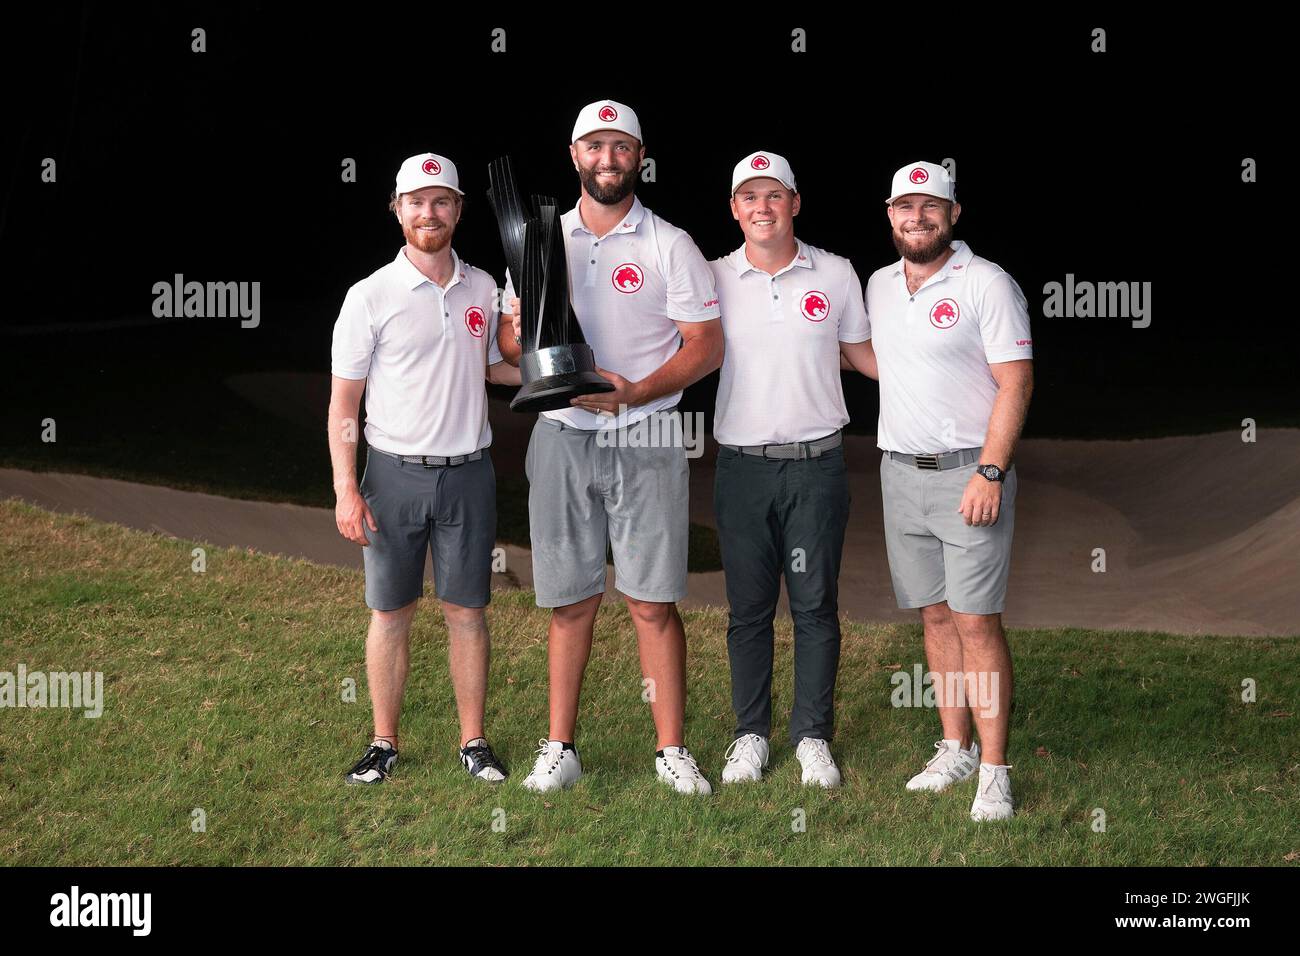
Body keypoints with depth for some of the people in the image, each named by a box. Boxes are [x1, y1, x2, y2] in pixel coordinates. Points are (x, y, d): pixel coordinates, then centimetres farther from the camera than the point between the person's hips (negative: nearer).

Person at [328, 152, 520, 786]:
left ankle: (474, 742, 15)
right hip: (395, 473, -2)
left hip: (468, 474, 3)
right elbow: (343, 401, -5)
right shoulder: (372, 296, -5)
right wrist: (345, 490, -12)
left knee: (467, 610, 7)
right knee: (390, 612, 5)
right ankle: (384, 743, 16)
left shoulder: (482, 289, 7)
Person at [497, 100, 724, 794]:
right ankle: (560, 748, 14)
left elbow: (706, 347, -2)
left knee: (653, 601, -2)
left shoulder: (670, 246, 2)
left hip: (644, 437, -2)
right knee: (570, 600, 7)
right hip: (560, 434, 3)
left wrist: (635, 391, -15)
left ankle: (672, 749, 6)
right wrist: (527, 348, -10)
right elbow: (509, 338, 14)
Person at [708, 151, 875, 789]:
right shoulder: (714, 279, 3)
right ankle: (751, 735, 17)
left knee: (816, 605, 4)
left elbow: (862, 354, 14)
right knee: (748, 607, 6)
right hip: (742, 466, 0)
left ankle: (813, 737, 14)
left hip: (816, 465, 0)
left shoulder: (836, 275, 4)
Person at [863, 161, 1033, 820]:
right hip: (900, 470, 6)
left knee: (977, 620, -7)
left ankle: (994, 771, -2)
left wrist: (990, 474, -18)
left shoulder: (987, 284, -7)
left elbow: (1016, 382, -12)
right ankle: (955, 749, 19)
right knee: (936, 616, 10)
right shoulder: (878, 286, 12)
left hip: (969, 470, -6)